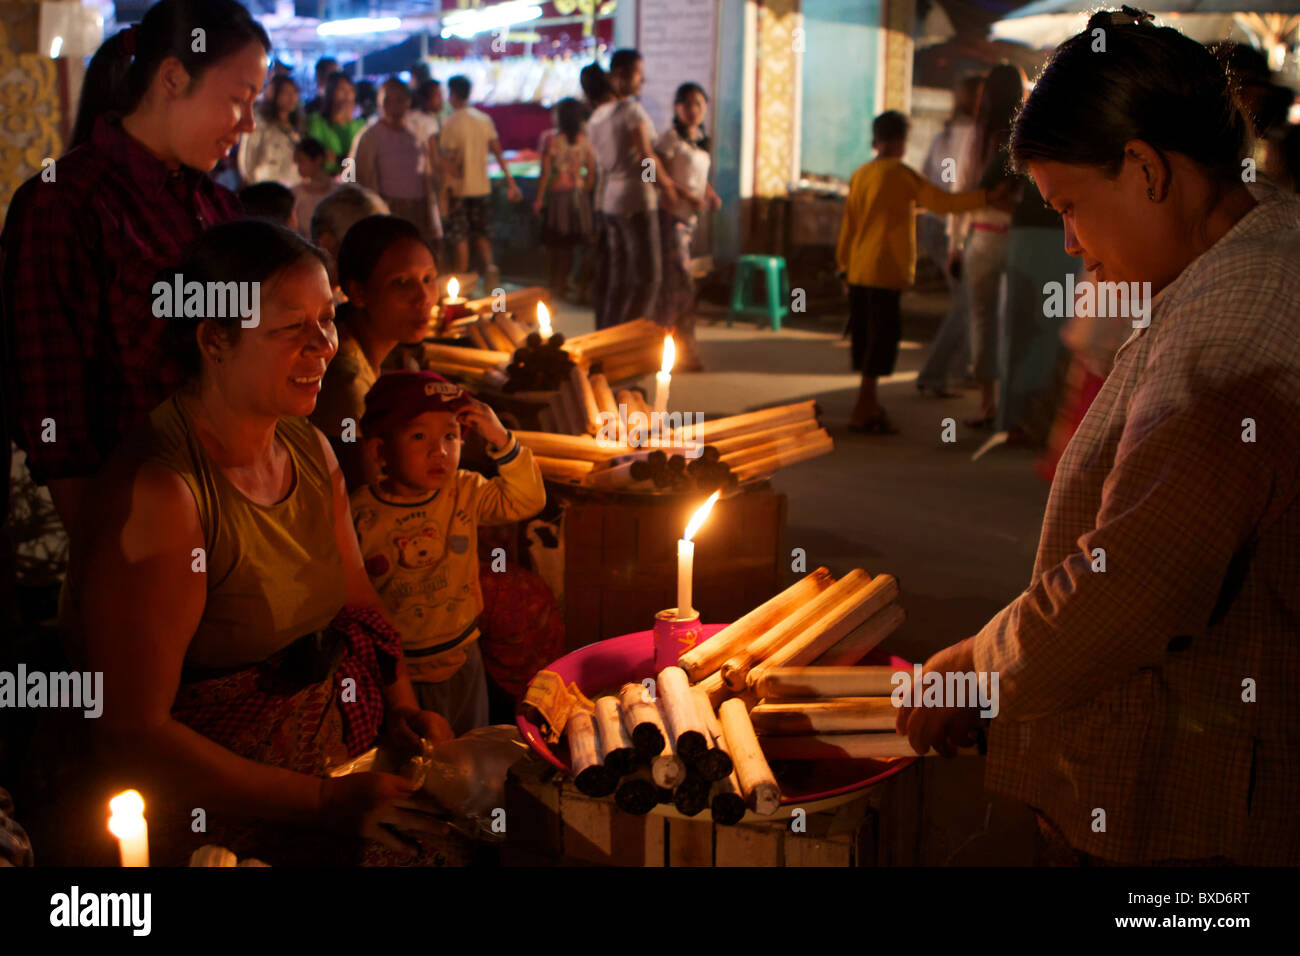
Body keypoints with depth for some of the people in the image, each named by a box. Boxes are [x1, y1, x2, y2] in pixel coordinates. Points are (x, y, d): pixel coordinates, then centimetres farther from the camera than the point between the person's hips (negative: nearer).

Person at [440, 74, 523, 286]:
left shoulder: (450, 124, -13)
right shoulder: (484, 119, 3)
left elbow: (450, 161, -16)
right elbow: (498, 152, 2)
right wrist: (510, 182, 4)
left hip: (459, 189, -5)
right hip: (482, 187, 5)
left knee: (459, 238, 2)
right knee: (480, 233, 17)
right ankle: (490, 265, -7)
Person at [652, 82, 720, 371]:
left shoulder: (701, 141, 15)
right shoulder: (670, 138, -9)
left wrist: (711, 196, 3)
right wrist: (689, 196, -22)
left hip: (690, 217, 8)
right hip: (671, 214, -8)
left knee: (670, 283, 12)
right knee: (682, 284, -10)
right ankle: (685, 353, -6)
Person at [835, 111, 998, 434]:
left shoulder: (860, 175, 11)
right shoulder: (900, 173, -8)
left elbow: (848, 226, 13)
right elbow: (942, 202, -12)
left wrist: (844, 266, 20)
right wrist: (985, 197, -6)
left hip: (859, 272, 7)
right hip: (885, 272, -7)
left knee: (867, 335, 14)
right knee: (883, 336, -4)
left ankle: (870, 405, 23)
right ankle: (862, 413, -6)